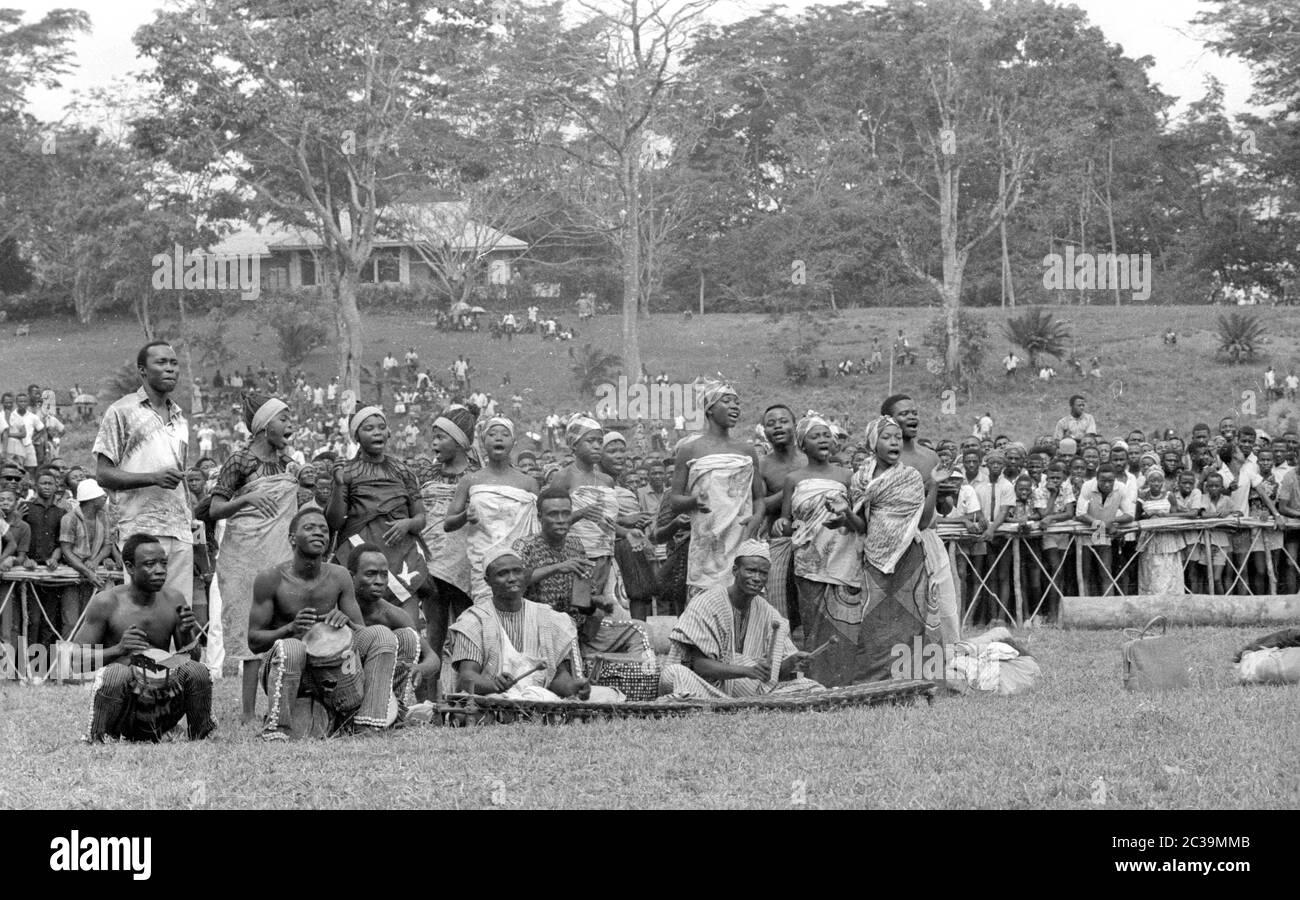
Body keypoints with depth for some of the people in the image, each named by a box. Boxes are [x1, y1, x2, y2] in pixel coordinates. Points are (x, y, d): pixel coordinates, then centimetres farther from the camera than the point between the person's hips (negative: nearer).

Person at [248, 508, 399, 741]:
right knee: (290, 648, -38)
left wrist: (346, 622, -20)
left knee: (382, 635, -11)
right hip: (283, 669, -4)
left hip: (329, 669, 5)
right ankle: (277, 733, -26)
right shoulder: (271, 578, -8)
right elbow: (254, 641, -8)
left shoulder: (339, 577, 2)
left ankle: (368, 727, -17)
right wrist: (291, 628, -26)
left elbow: (364, 634, 4)